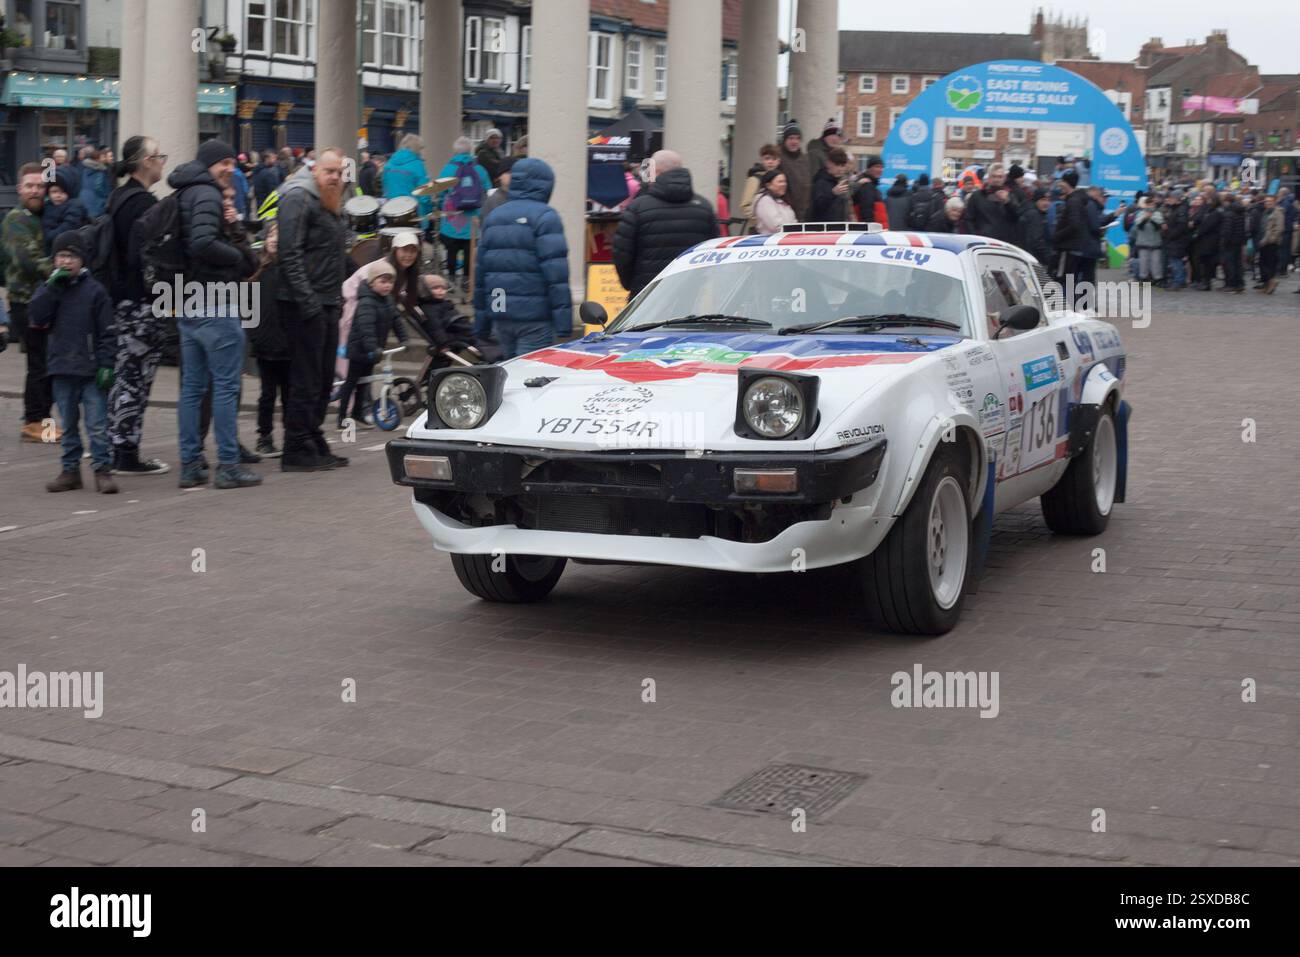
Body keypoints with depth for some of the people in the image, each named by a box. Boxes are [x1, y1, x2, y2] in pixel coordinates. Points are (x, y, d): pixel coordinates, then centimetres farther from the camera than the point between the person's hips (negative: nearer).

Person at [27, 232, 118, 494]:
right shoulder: (48, 290, 10)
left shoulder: (94, 290, -1)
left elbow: (107, 332, -3)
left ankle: (102, 470, -1)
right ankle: (70, 470, 18)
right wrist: (53, 286, -12)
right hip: (61, 369, 4)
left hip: (90, 370, -4)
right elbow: (36, 319, -8)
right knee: (68, 425, 11)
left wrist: (105, 365, -9)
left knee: (97, 424, -5)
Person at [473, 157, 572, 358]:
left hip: (500, 317, 7)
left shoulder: (493, 216, 15)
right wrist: (563, 320, -16)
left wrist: (481, 323, 19)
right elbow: (556, 272, -15)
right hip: (535, 317, -6)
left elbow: (480, 271, 15)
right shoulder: (545, 217, -7)